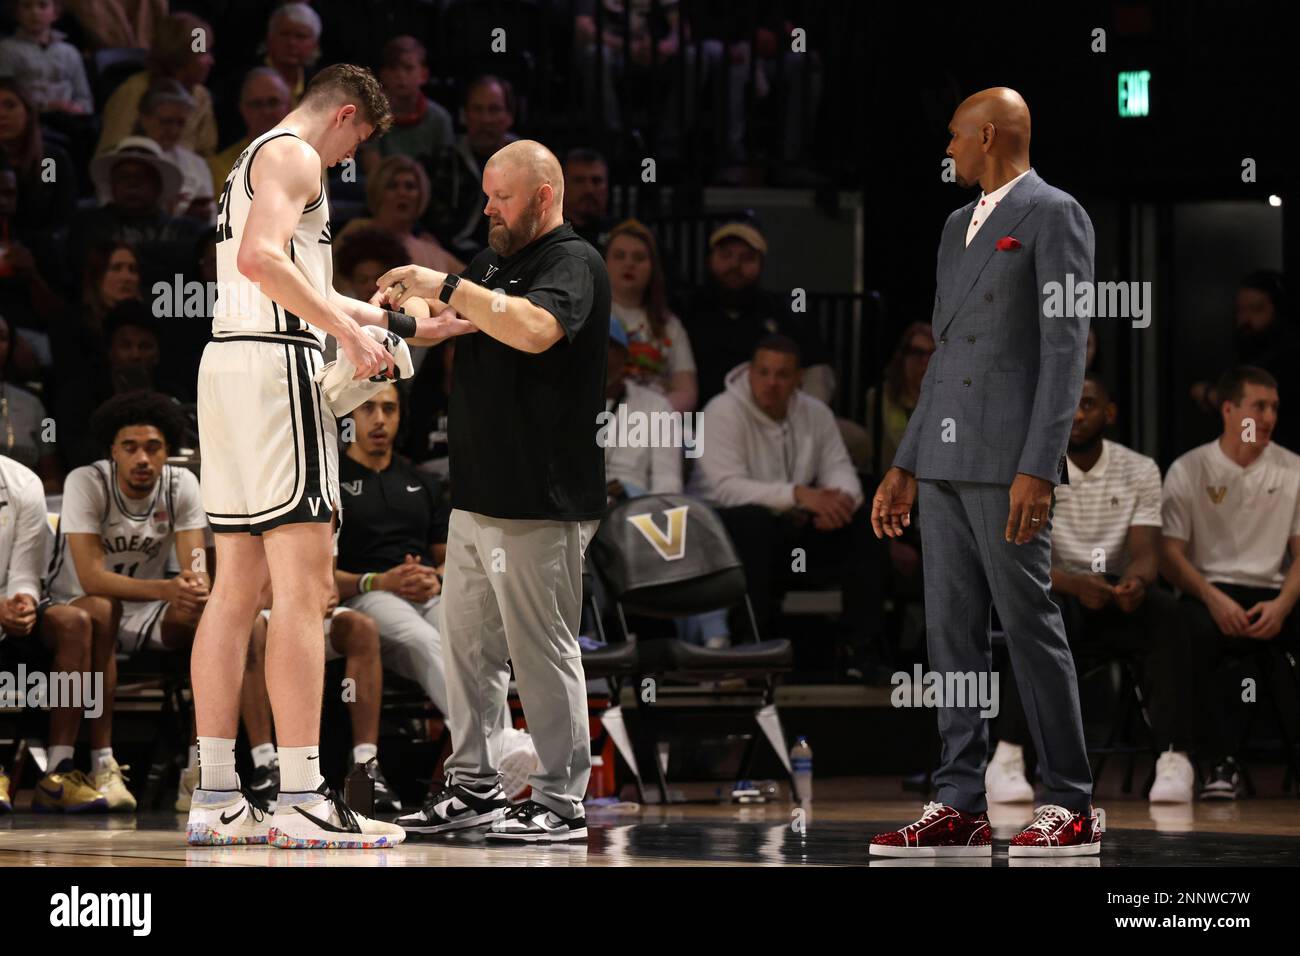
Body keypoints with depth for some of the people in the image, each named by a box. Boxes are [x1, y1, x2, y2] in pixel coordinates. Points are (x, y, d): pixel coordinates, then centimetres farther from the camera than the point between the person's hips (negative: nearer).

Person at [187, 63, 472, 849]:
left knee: (237, 589, 8)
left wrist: (408, 326, 36)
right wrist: (352, 332, -20)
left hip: (228, 367, 10)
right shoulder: (295, 155, -5)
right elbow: (261, 257, -23)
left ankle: (216, 798, 6)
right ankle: (302, 799, -16)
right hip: (276, 367, -10)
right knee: (304, 588, -12)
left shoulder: (254, 162, 27)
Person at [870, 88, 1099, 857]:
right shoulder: (959, 226, 20)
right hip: (946, 462, 8)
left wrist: (1038, 468, -20)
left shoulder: (1054, 216, -6)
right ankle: (961, 807, 7)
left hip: (1010, 461, -8)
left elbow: (1066, 347, -13)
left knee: (1031, 625, -7)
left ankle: (1073, 807, -2)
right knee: (952, 630, 5)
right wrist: (906, 465, 18)